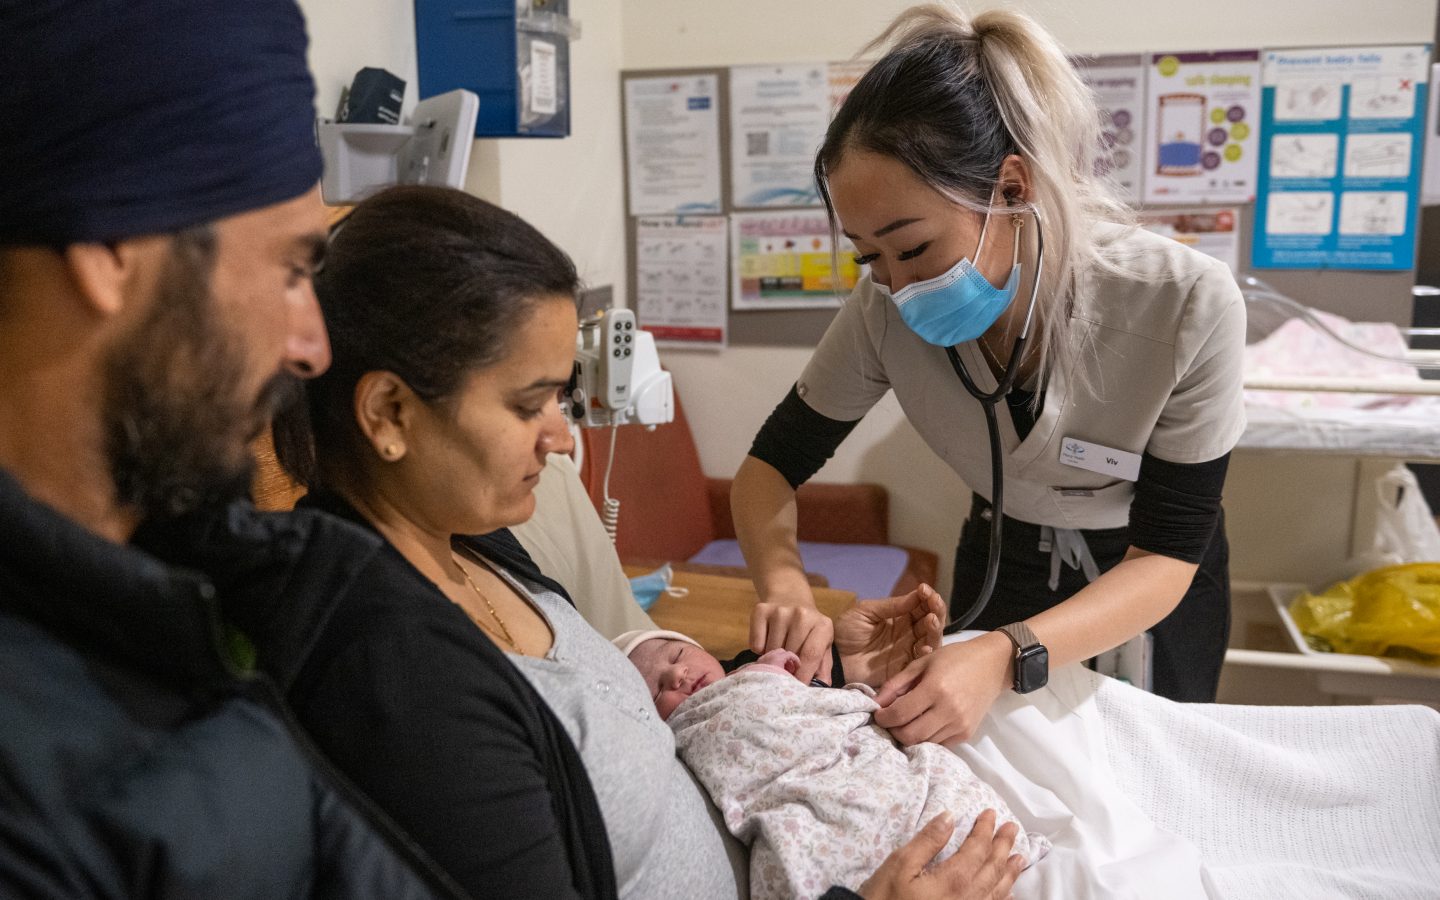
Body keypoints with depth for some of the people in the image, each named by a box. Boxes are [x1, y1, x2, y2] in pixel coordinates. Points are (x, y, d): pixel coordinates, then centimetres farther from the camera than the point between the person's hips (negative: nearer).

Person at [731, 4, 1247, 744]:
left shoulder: (1186, 304, -33)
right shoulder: (886, 311, -26)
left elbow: (1167, 554, -28)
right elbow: (771, 465, -15)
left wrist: (1006, 657, -45)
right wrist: (784, 587, -36)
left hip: (1147, 591, -1)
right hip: (1001, 566, 2)